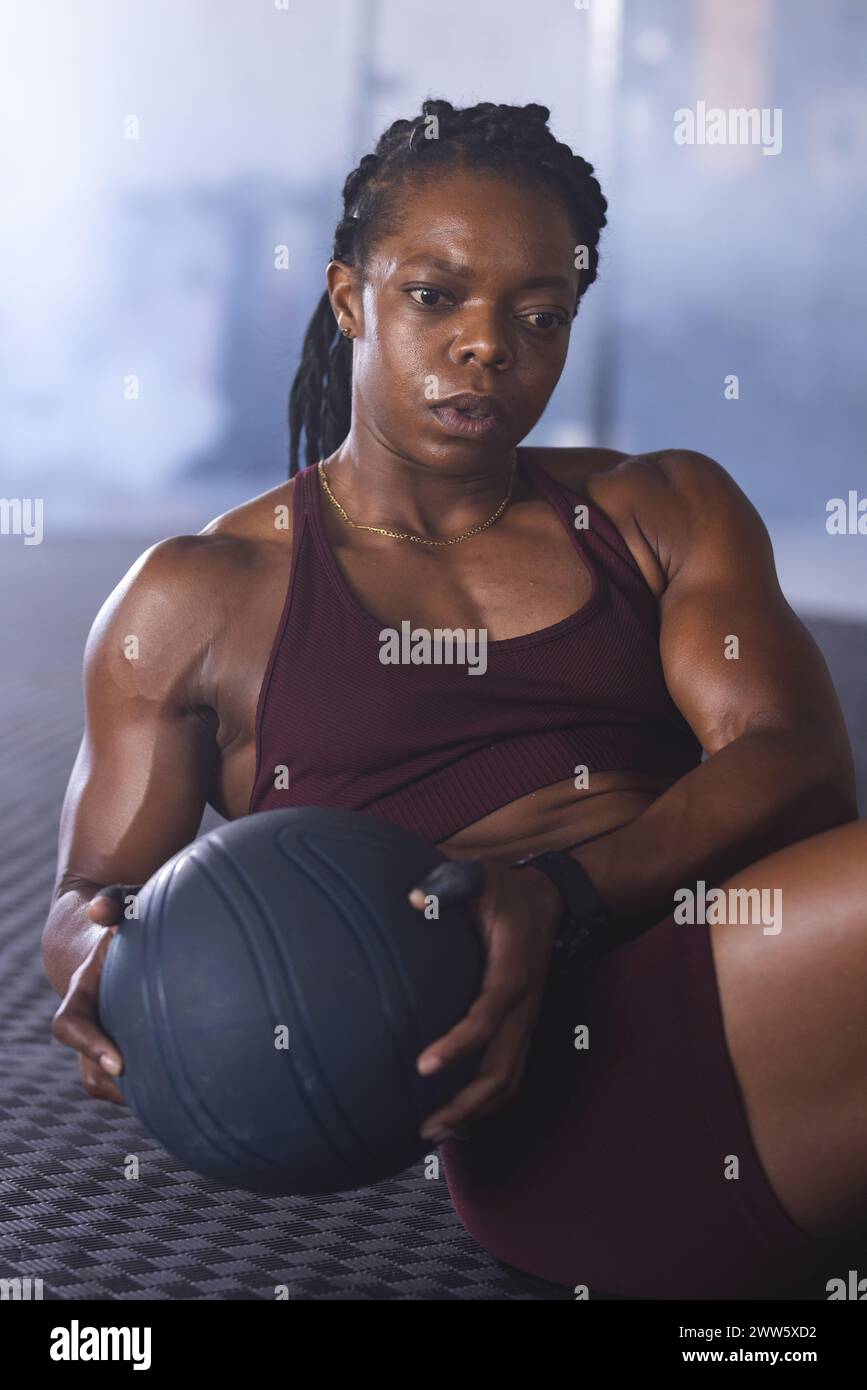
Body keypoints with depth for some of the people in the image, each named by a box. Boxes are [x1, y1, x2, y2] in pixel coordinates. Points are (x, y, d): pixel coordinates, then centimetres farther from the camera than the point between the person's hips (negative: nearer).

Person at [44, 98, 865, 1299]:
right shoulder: (197, 599, 16)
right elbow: (88, 896, 18)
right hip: (574, 1097, -3)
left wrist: (574, 896, -16)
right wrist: (114, 956, -10)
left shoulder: (668, 511, 20)